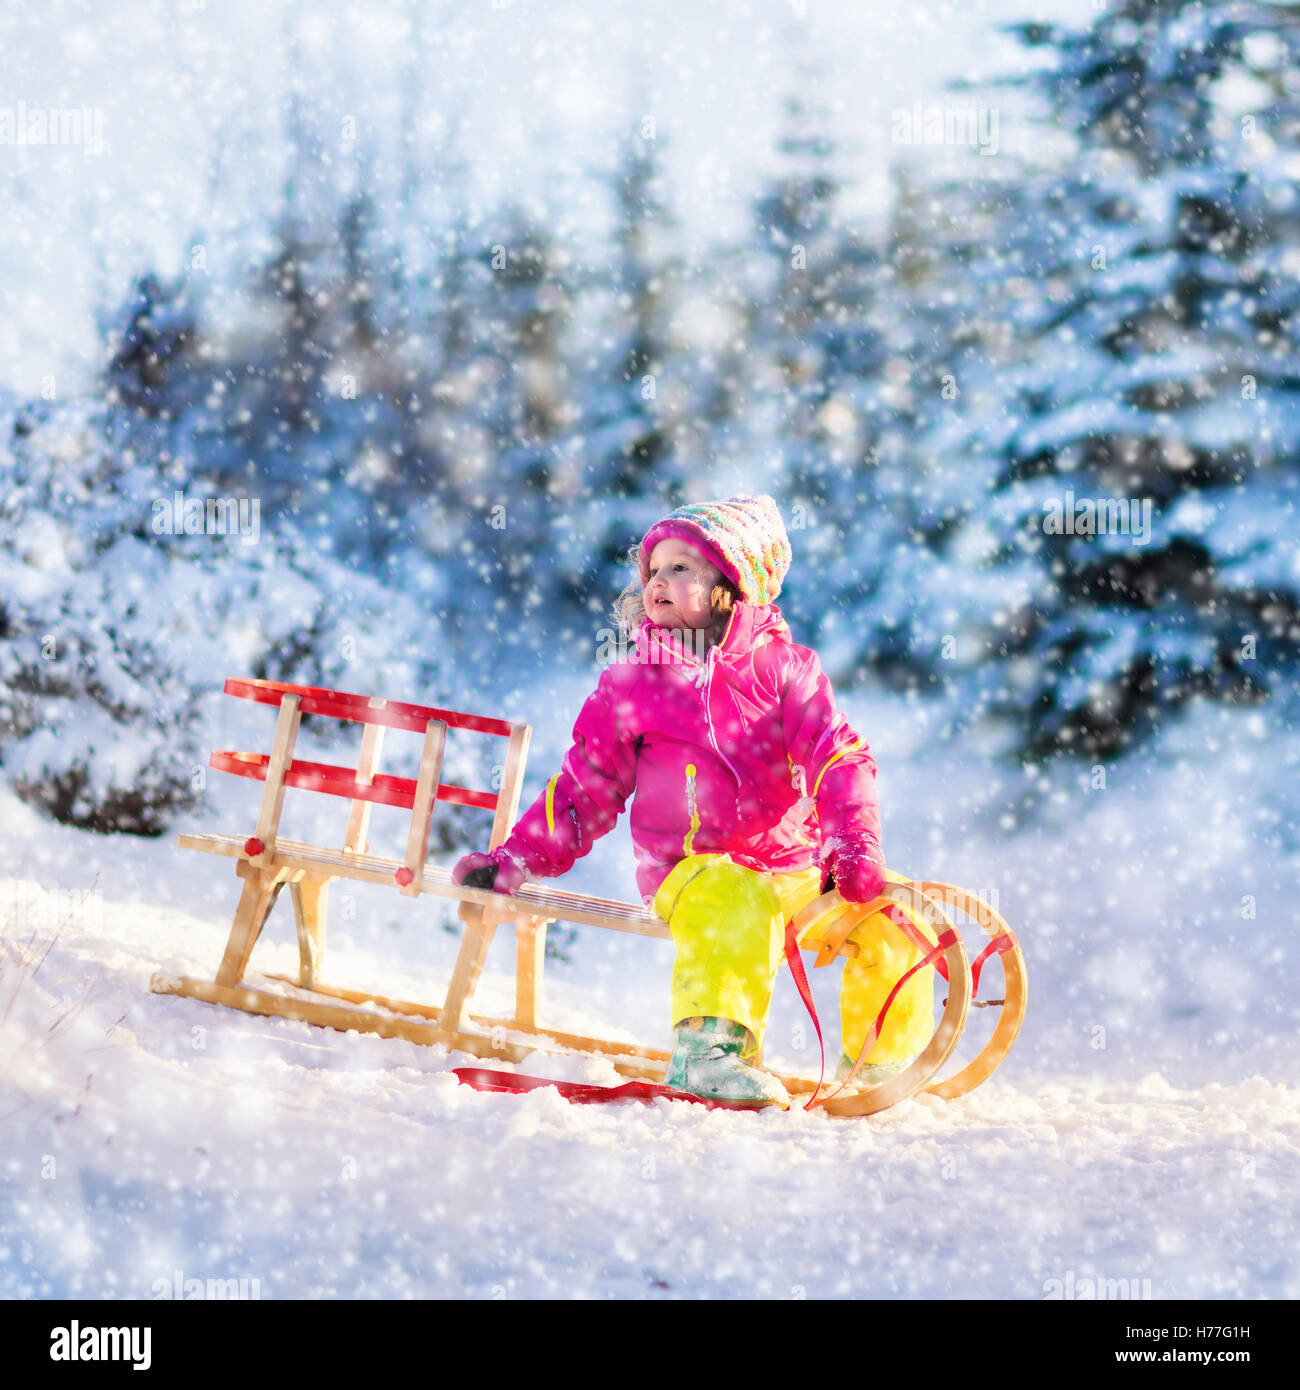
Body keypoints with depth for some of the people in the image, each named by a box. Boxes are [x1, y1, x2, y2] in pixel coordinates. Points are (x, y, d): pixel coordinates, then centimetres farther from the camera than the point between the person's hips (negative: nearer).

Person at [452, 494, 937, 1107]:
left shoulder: (781, 666, 4)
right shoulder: (630, 687, 7)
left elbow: (838, 757, -6)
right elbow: (586, 790, 11)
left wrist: (854, 849, -22)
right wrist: (517, 858, 0)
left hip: (796, 865, 2)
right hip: (694, 871, -2)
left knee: (888, 919, -15)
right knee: (737, 905, -35)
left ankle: (876, 1066, 4)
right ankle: (709, 1047, -34)